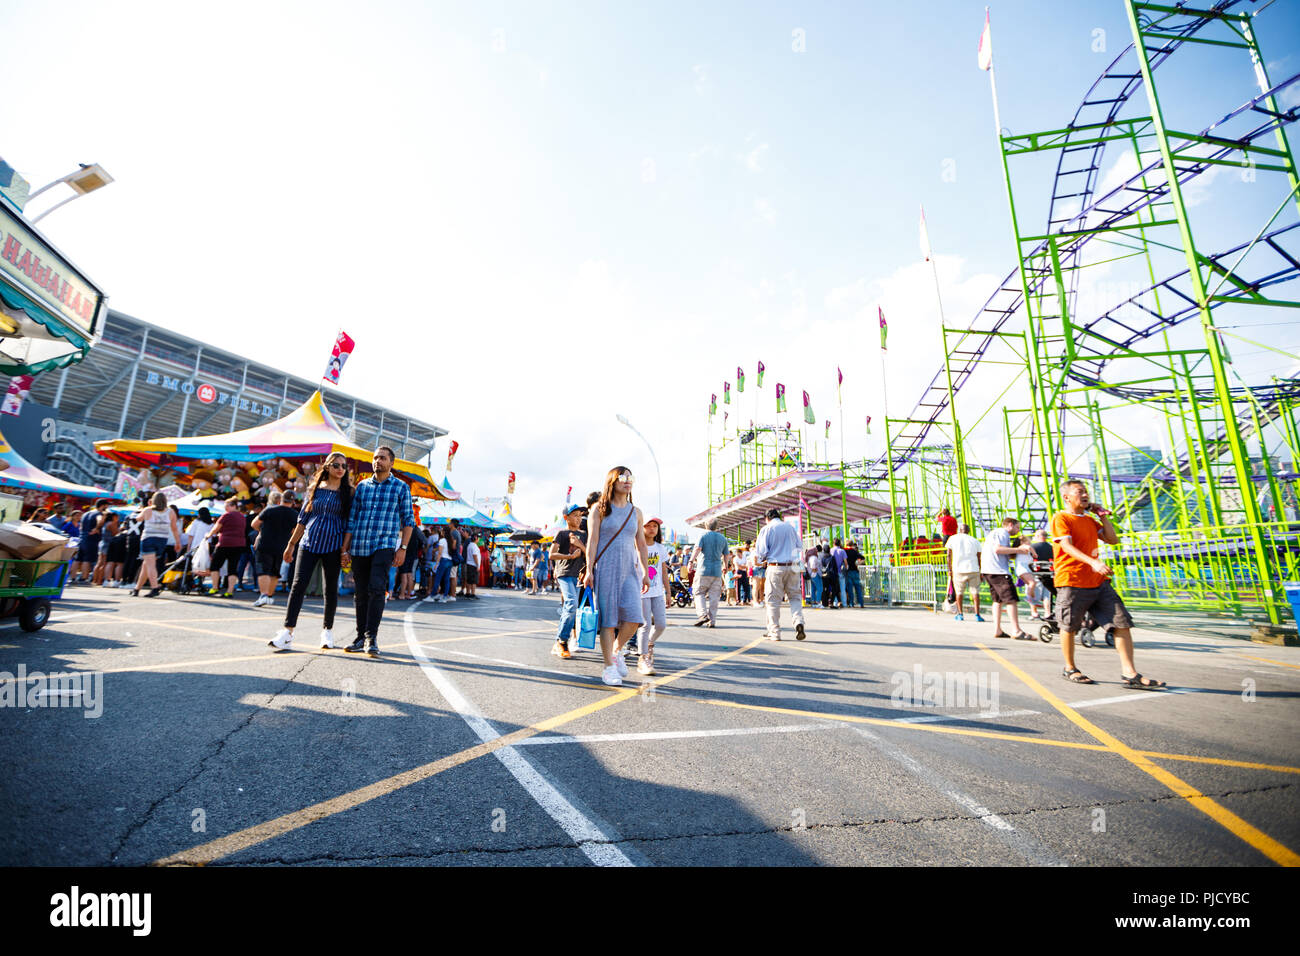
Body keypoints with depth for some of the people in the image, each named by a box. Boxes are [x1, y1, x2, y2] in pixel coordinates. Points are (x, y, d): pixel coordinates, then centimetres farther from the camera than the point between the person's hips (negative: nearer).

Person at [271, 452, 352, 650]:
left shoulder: (347, 492, 2)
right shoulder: (315, 488, 9)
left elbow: (349, 523, 1)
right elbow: (302, 519, 13)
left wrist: (346, 548, -6)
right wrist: (291, 544, 12)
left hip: (333, 544, -2)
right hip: (309, 542, 2)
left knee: (330, 588, 4)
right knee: (298, 584, -7)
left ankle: (328, 631, 18)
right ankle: (287, 632, -4)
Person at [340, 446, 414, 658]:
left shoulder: (401, 487, 5)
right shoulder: (362, 486, 14)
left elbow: (408, 520, 3)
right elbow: (352, 519, 14)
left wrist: (403, 548, -5)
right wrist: (345, 549, 10)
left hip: (385, 545, -4)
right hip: (359, 547, 4)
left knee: (376, 588, -17)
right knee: (360, 593, 8)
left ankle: (372, 637, -10)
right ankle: (361, 638, 18)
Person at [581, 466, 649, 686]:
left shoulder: (636, 512, 13)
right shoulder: (599, 509, 2)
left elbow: (641, 544, 16)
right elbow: (592, 540, -3)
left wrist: (645, 572, 14)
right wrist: (589, 570, -10)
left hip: (628, 569, 4)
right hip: (605, 568, -3)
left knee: (633, 618, -8)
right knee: (608, 619, -2)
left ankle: (616, 651, 18)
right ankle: (609, 667, 9)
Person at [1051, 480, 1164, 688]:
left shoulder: (1090, 520, 20)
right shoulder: (1060, 518, -5)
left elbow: (1113, 540, 17)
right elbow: (1067, 546, -16)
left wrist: (1103, 516, 11)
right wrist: (1093, 562, -30)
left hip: (1098, 582, 7)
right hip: (1072, 582, -7)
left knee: (1122, 622, -1)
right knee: (1069, 627, 2)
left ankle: (1129, 673, 3)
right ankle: (1069, 669, 17)